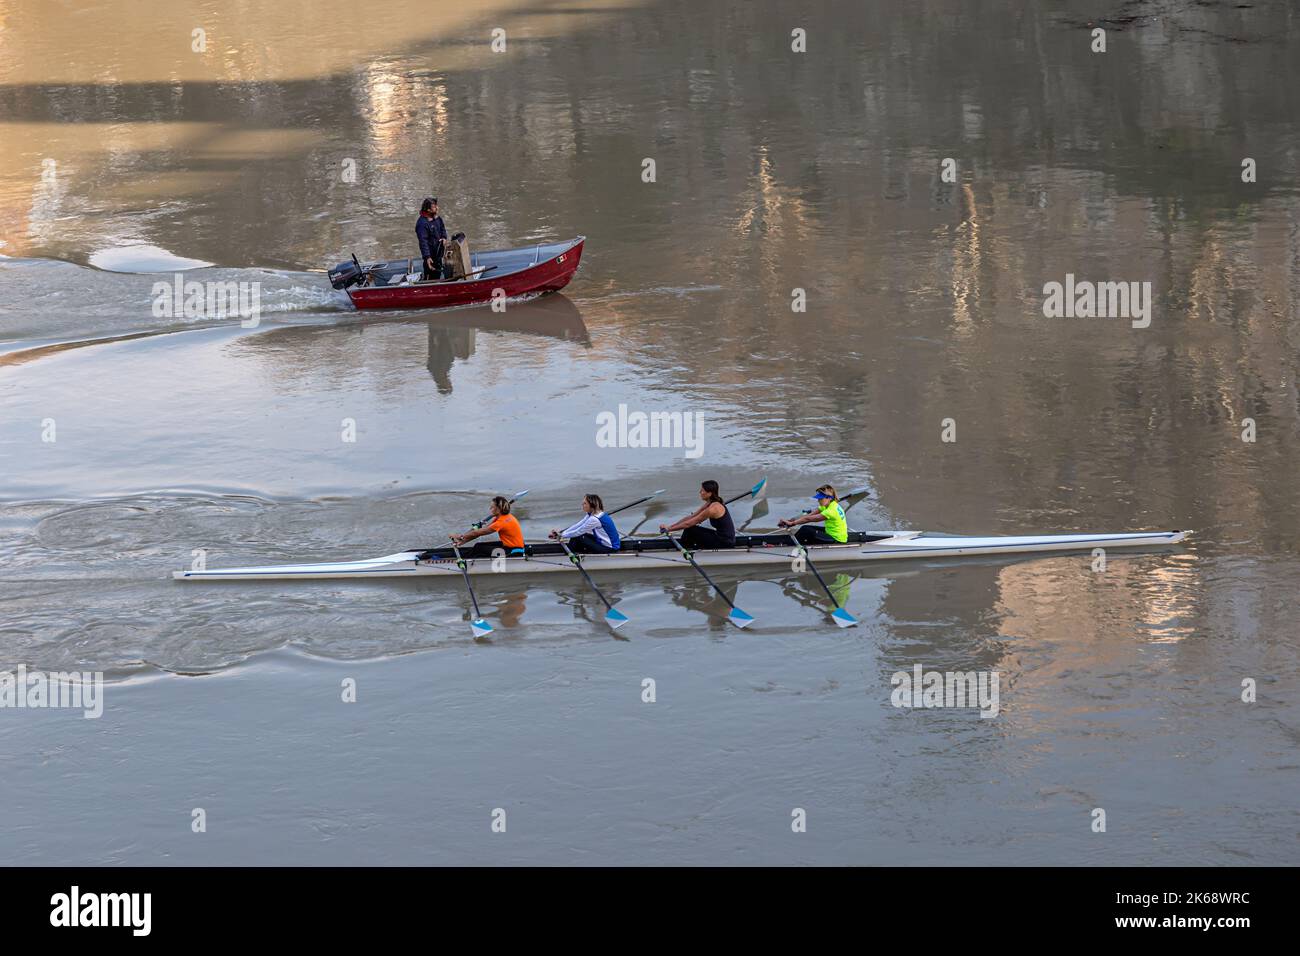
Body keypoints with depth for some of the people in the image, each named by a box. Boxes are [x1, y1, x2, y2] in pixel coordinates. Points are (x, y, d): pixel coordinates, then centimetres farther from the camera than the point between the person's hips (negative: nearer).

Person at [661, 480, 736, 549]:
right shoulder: (710, 503, 6)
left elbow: (688, 524, -17)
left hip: (725, 544, -9)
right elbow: (690, 517, 10)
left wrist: (669, 529, -9)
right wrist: (670, 526, 4)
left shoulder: (713, 508, -22)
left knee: (690, 530, -8)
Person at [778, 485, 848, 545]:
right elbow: (808, 515, -2)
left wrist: (792, 523, -21)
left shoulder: (832, 510, -25)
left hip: (837, 540, -10)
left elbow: (809, 519, -25)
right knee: (806, 528, 7)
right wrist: (790, 520, -12)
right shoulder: (826, 506, 5)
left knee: (806, 530, -15)